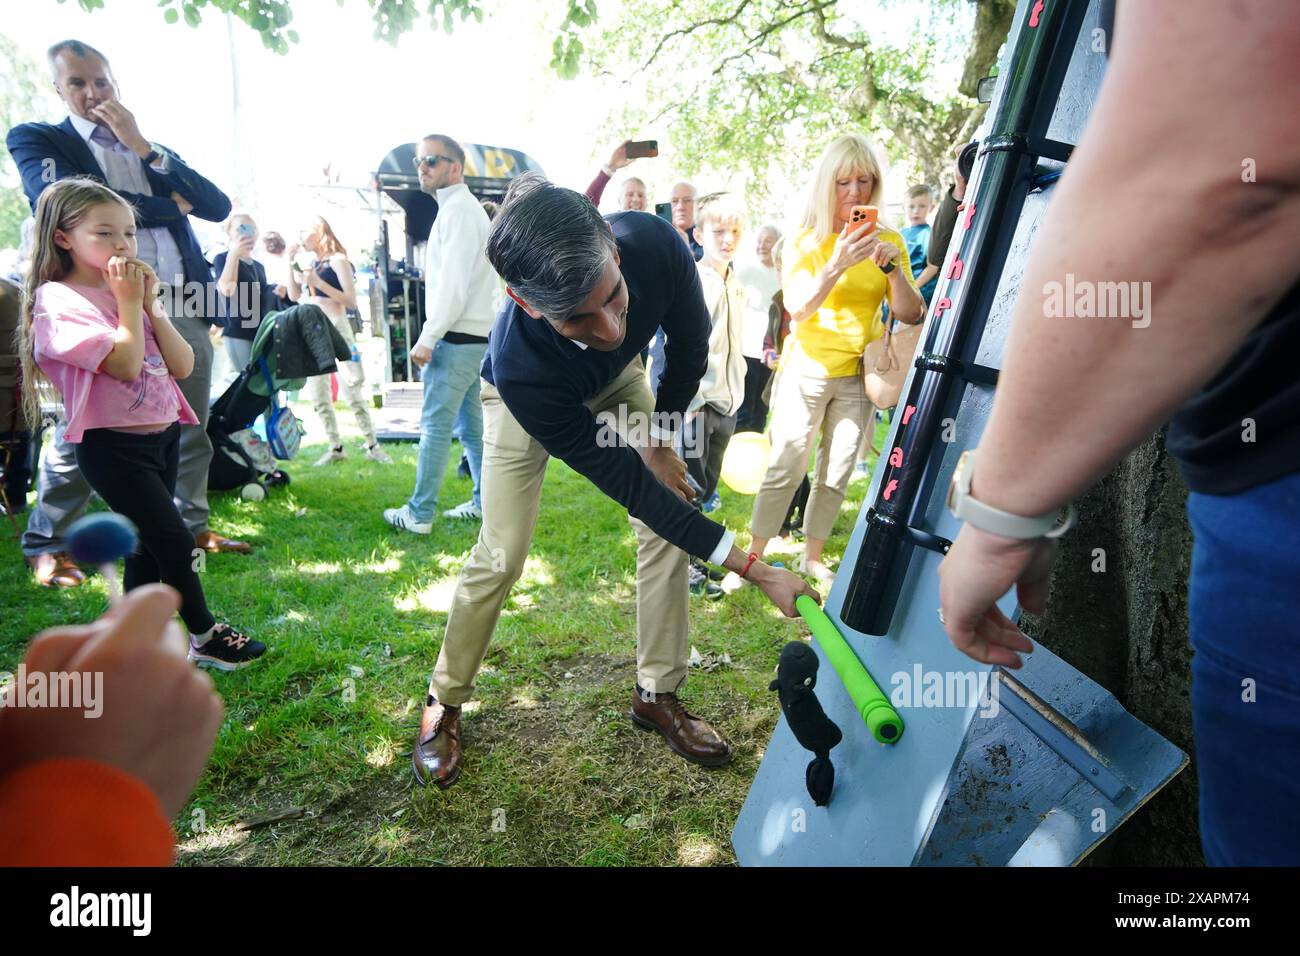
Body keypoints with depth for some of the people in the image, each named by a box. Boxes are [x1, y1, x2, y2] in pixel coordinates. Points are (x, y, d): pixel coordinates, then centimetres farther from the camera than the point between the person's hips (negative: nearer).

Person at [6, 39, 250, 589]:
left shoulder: (155, 151, 22)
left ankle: (189, 524, 22)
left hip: (185, 308, 4)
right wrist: (168, 205, -1)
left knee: (191, 431, 9)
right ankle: (45, 544, 14)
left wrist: (144, 147, -1)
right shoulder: (36, 140, 9)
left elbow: (219, 207, 7)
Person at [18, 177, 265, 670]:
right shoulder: (59, 300, -10)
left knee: (147, 547, 13)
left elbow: (183, 366, 2)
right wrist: (129, 302, -12)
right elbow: (125, 363, -22)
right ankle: (206, 638, 9)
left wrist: (150, 304, -4)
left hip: (162, 434, 7)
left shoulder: (134, 292, 12)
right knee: (175, 541, -8)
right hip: (113, 446, -7)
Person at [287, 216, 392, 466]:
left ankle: (372, 447, -2)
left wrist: (318, 282, -18)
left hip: (335, 328, -7)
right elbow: (294, 296, 14)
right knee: (318, 395, 6)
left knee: (352, 390, -8)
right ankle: (335, 448, 12)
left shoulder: (337, 260, -5)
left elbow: (352, 302, -12)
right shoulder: (311, 264, 15)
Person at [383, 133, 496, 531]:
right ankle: (485, 502, 18)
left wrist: (427, 338, -17)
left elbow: (453, 284, -19)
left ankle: (419, 513, -1)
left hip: (457, 338, -10)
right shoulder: (463, 207, 20)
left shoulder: (457, 209, -11)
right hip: (472, 336, 10)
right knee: (471, 424, 12)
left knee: (435, 425, -6)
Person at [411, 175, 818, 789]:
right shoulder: (520, 368, -44)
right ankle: (444, 703, 16)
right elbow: (632, 487, -38)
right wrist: (757, 571, -36)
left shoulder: (653, 244, -37)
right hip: (529, 402, -3)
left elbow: (691, 345, -13)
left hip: (617, 382, 4)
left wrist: (658, 439, -7)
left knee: (670, 519, -7)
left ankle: (657, 693, 9)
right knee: (501, 555, -10)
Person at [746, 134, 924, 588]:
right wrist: (837, 265, -29)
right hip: (807, 370, -3)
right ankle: (754, 555, 9)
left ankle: (813, 555, 23)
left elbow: (911, 316, -2)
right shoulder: (805, 239, -3)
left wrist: (892, 267, -17)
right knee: (785, 470, -4)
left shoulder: (888, 240, 4)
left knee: (837, 474, 8)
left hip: (857, 376, 3)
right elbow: (797, 309, -17)